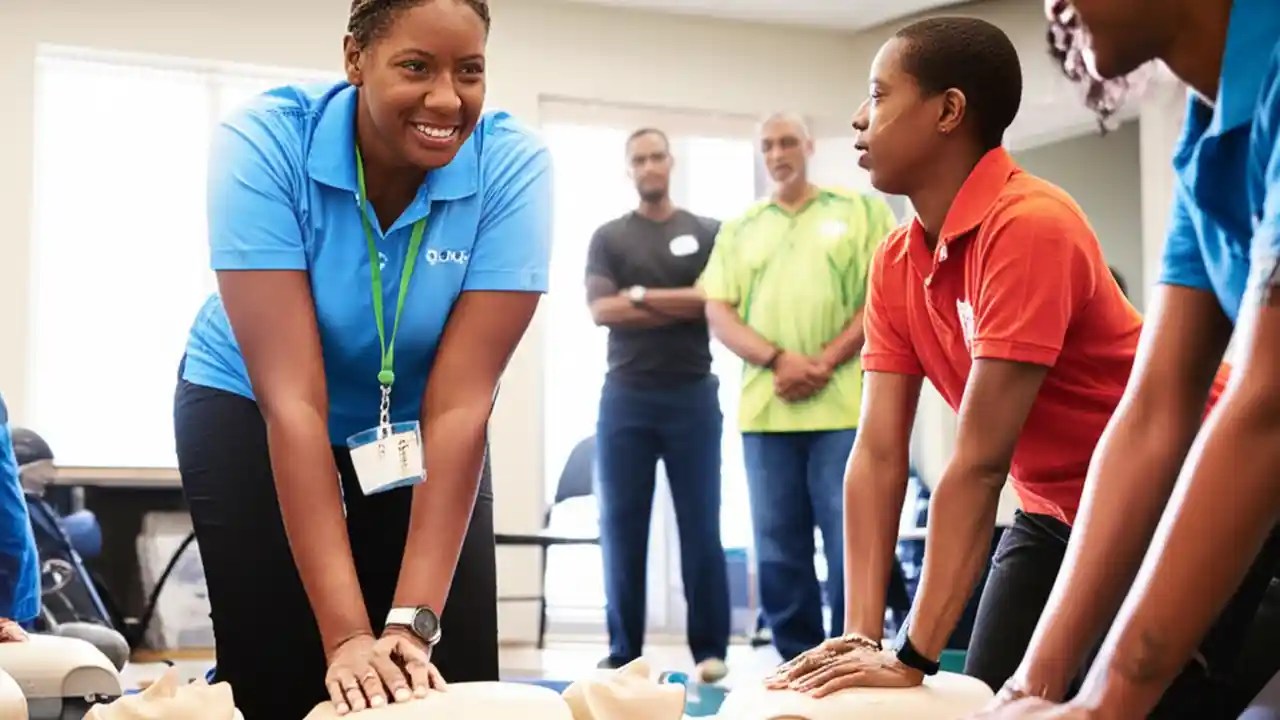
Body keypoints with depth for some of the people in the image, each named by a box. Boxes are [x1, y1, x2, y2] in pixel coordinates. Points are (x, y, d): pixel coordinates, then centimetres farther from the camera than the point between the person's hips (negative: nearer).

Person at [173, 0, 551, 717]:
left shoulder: (513, 166, -24)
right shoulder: (263, 144, -27)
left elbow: (459, 403, -27)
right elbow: (292, 400, -33)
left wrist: (413, 620, -34)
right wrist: (346, 634, -37)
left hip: (416, 435, 2)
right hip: (251, 419, -1)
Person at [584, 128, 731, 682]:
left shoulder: (707, 233, 9)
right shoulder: (608, 237, 10)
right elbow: (602, 311, -3)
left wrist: (642, 295, -6)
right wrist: (684, 306, -6)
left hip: (693, 394, -1)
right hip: (625, 396, 1)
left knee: (701, 525, 0)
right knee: (621, 526, 1)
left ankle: (711, 649, 5)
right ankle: (623, 652, 7)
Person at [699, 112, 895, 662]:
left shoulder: (862, 211, 11)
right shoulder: (738, 230, 18)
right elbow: (718, 312, 8)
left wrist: (826, 362, -10)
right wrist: (779, 361, -9)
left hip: (844, 407, -3)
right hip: (765, 410, 3)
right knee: (778, 551, 4)